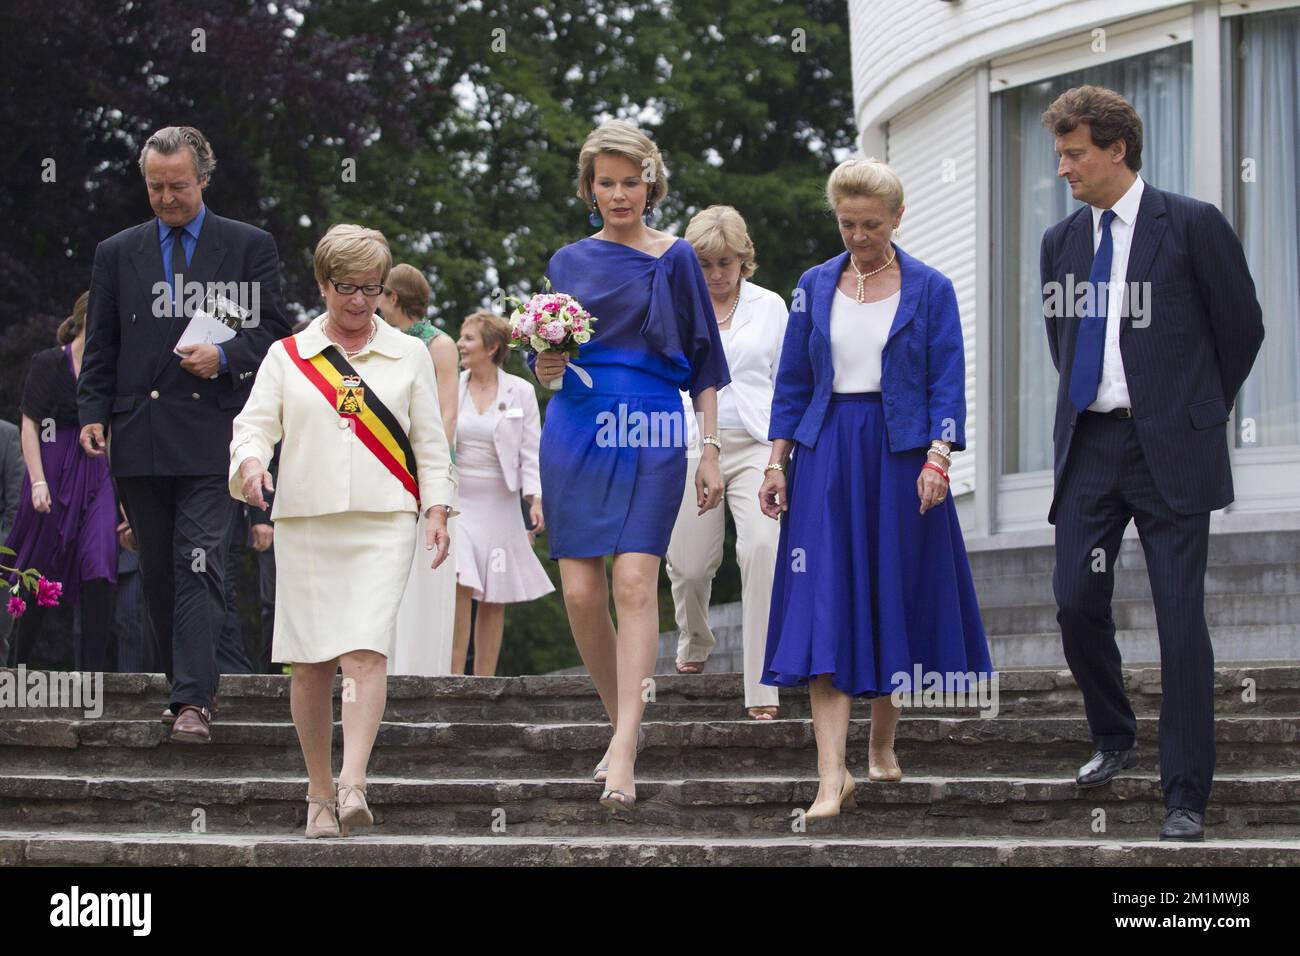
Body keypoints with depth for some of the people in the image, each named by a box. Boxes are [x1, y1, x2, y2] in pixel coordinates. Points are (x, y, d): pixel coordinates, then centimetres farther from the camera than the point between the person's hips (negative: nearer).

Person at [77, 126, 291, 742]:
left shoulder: (249, 247, 7)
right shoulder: (116, 254, 14)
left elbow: (273, 334, 5)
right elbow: (100, 348, 13)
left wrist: (224, 357, -13)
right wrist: (93, 413, -1)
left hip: (211, 436, -3)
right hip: (139, 438, 3)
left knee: (199, 567, -13)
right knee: (158, 574, 7)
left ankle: (194, 702, -18)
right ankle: (183, 687, 16)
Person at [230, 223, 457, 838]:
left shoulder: (408, 356, 13)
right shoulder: (287, 356, 12)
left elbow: (430, 441, 13)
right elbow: (256, 421, 5)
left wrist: (437, 510, 2)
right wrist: (250, 462, -17)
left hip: (382, 525, -1)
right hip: (305, 523, 1)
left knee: (365, 651, -16)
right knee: (311, 663, 1)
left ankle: (353, 786, -26)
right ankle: (319, 793, 10)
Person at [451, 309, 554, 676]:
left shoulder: (520, 392, 2)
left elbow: (530, 451, 0)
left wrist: (535, 498, -12)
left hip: (498, 505, 0)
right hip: (455, 500, 0)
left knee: (493, 599, 5)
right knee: (457, 586, -17)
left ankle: (483, 681, 11)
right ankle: (454, 675, -17)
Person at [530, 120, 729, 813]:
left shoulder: (676, 259, 7)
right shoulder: (570, 262, 13)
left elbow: (704, 363, 8)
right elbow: (545, 362, 16)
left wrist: (711, 450, 1)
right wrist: (547, 366, -8)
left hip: (650, 434, -3)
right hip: (576, 432, 3)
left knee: (634, 581, -15)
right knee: (581, 592, -3)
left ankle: (623, 751, -21)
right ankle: (623, 723, 18)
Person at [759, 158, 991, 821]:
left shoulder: (929, 290, 1)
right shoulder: (815, 287, 8)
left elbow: (946, 382, -2)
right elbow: (793, 381, 11)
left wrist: (936, 460, -13)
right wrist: (777, 461, 4)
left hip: (900, 455, -1)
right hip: (826, 454, 1)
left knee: (896, 600, 5)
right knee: (824, 610, -10)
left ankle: (882, 746, 27)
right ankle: (832, 777, -16)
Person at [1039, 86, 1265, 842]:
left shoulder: (1192, 226, -5)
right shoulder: (1062, 241, 10)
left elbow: (1243, 328, 4)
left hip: (1170, 449, -5)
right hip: (1091, 442, 5)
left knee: (1182, 620, -4)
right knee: (1078, 604, 1)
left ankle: (1187, 796, 0)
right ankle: (1114, 739, 27)